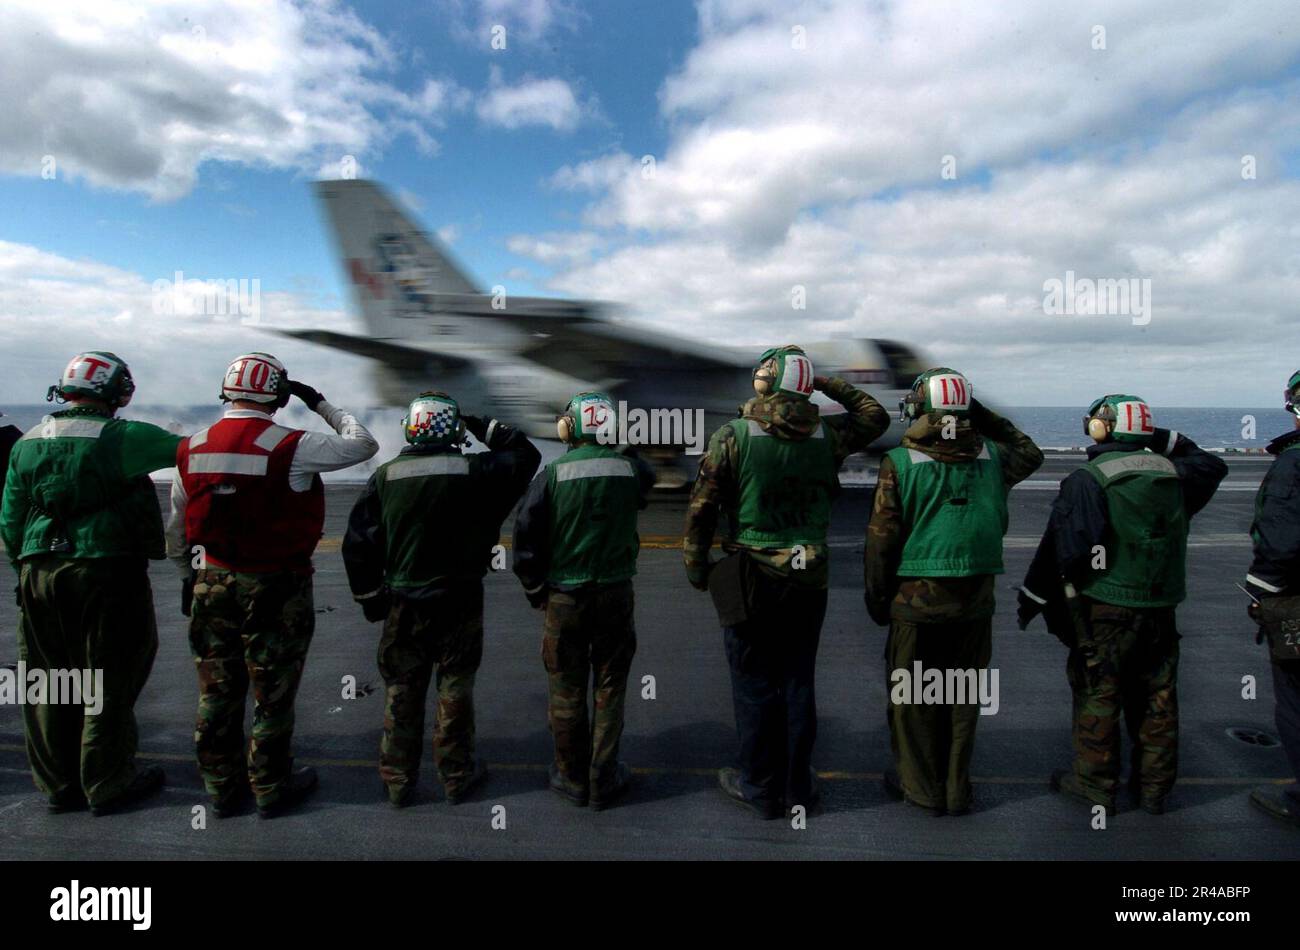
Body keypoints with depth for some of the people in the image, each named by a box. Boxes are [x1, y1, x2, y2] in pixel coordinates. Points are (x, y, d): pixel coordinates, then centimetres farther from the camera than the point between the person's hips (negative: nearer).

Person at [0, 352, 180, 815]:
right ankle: (108, 785, 14)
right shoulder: (121, 438, -12)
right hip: (106, 573, -6)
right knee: (109, 682, 5)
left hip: (40, 574, 6)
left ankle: (58, 785, 26)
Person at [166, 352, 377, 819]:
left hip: (212, 584, 5)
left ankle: (222, 788, 32)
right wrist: (320, 403, 4)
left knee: (217, 693, 17)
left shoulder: (192, 449, 0)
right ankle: (271, 789, 25)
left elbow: (176, 528, 9)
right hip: (276, 588, -5)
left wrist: (188, 576, 23)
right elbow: (363, 445, -5)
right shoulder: (291, 448, -17)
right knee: (272, 694, 10)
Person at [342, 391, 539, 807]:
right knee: (455, 690, 12)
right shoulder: (475, 472, -11)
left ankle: (397, 780, 25)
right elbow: (526, 456, 5)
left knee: (402, 693, 14)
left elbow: (357, 543, -2)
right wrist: (485, 428, 10)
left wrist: (369, 597, 9)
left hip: (403, 606, 2)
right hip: (460, 603, -1)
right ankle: (457, 774, 24)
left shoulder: (385, 476, -5)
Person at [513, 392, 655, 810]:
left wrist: (535, 588, 2)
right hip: (615, 595, 1)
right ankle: (603, 780, 23)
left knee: (566, 690, 13)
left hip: (563, 598, -1)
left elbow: (525, 534, -9)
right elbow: (648, 481, 17)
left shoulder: (553, 473, -11)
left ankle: (572, 778, 26)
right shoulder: (630, 468, -7)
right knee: (609, 689, 14)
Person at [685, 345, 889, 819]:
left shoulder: (733, 436, -11)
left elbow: (701, 509, -8)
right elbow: (875, 416, 19)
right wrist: (829, 383, 16)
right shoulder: (826, 434, -2)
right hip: (810, 579, 4)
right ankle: (798, 788, 27)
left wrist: (696, 568, 3)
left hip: (750, 579, -3)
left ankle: (761, 788, 22)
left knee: (754, 685, 9)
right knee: (798, 682, 15)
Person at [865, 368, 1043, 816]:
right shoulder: (991, 456, 0)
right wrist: (985, 416, 20)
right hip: (976, 601, 4)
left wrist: (877, 600, 3)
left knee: (912, 696, 12)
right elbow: (1029, 453, 26)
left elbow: (881, 541, -9)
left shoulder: (900, 462, -10)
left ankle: (922, 787, 25)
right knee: (963, 696, 16)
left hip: (916, 599, -3)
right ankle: (956, 790, 28)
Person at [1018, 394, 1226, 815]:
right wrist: (1170, 441, 21)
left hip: (1104, 609, -5)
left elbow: (1064, 545, -19)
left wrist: (1033, 596, -10)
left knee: (1097, 695, 6)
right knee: (1157, 696, 15)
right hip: (1160, 606, 6)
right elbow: (1212, 466, 27)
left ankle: (1096, 784, 17)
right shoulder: (1172, 472, 3)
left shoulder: (1088, 478, -14)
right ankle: (1155, 787, 27)